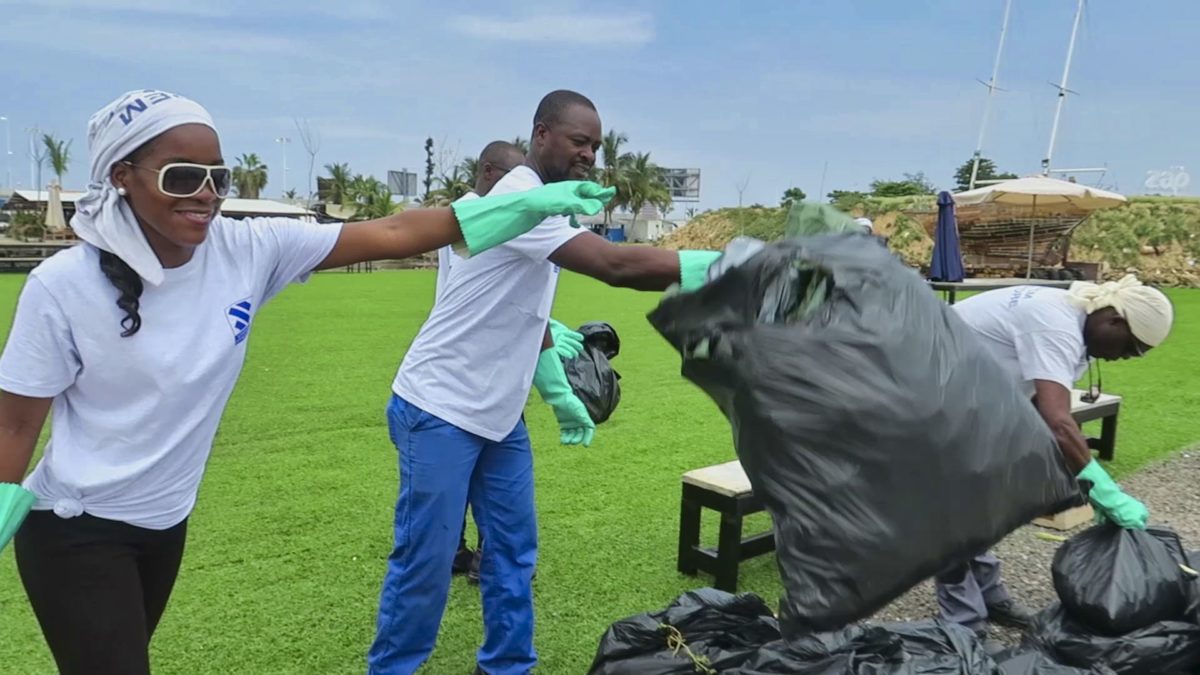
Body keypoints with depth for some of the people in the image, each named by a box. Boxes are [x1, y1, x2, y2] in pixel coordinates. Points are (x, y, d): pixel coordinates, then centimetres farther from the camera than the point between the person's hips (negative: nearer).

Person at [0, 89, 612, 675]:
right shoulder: (63, 285, -22)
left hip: (165, 523, 5)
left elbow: (392, 236, -19)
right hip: (75, 531, -4)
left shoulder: (248, 249, -15)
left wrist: (532, 205, -25)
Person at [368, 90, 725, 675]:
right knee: (425, 561, 2)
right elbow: (618, 266, -34)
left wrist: (561, 396, 19)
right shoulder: (522, 199, -20)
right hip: (439, 411, -9)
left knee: (513, 552, 11)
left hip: (499, 415, 9)